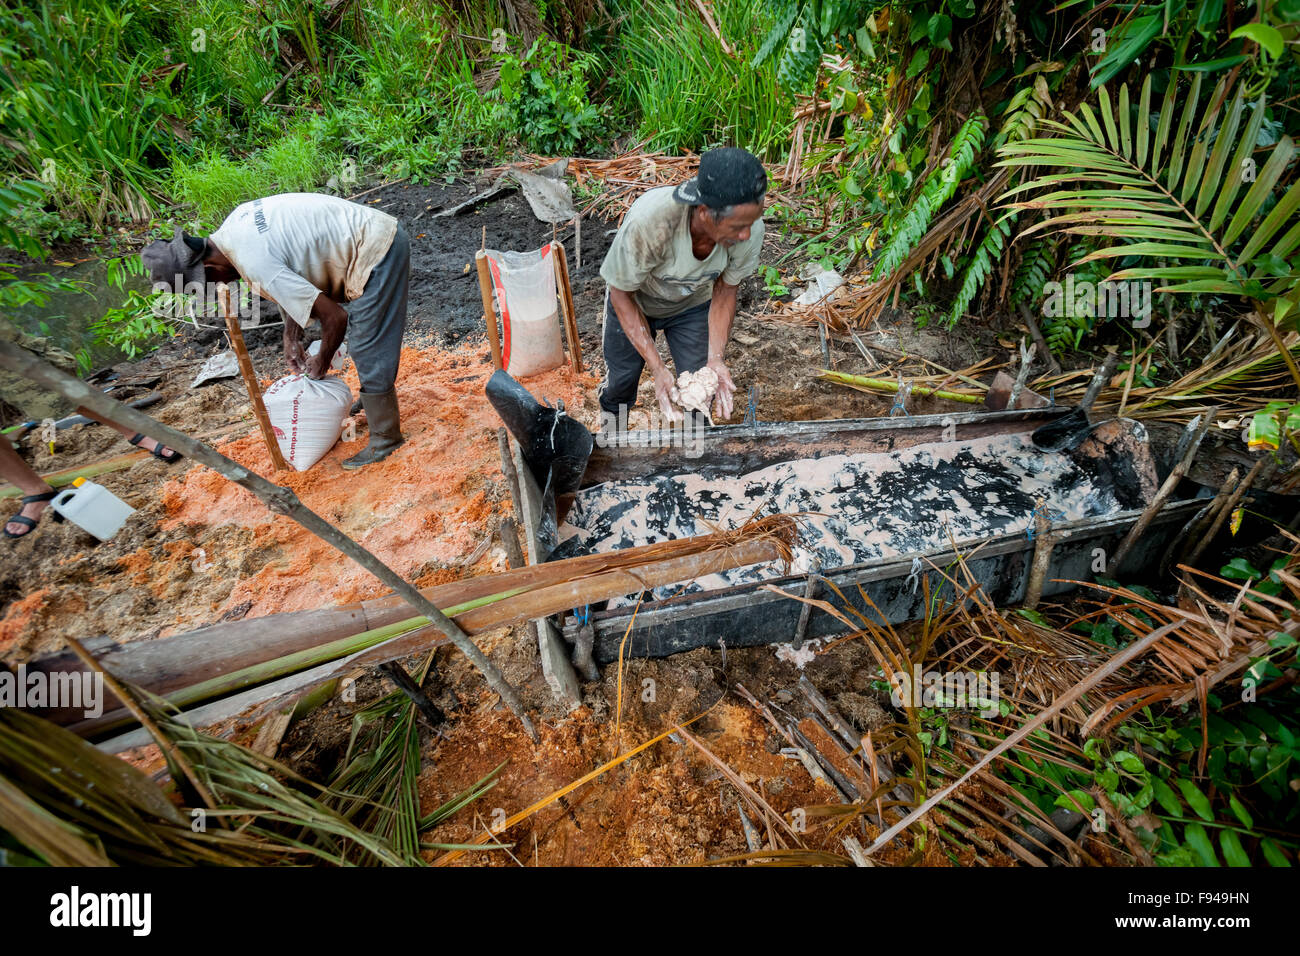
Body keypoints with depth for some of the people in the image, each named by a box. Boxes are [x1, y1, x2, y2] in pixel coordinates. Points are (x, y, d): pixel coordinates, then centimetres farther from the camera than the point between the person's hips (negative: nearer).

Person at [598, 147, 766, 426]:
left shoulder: (749, 228, -32)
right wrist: (658, 368, -35)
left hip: (693, 304, 2)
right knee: (622, 379, 11)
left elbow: (725, 290, -14)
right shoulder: (647, 222, -43)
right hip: (635, 300, -2)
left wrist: (716, 358, -27)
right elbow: (621, 294, -27)